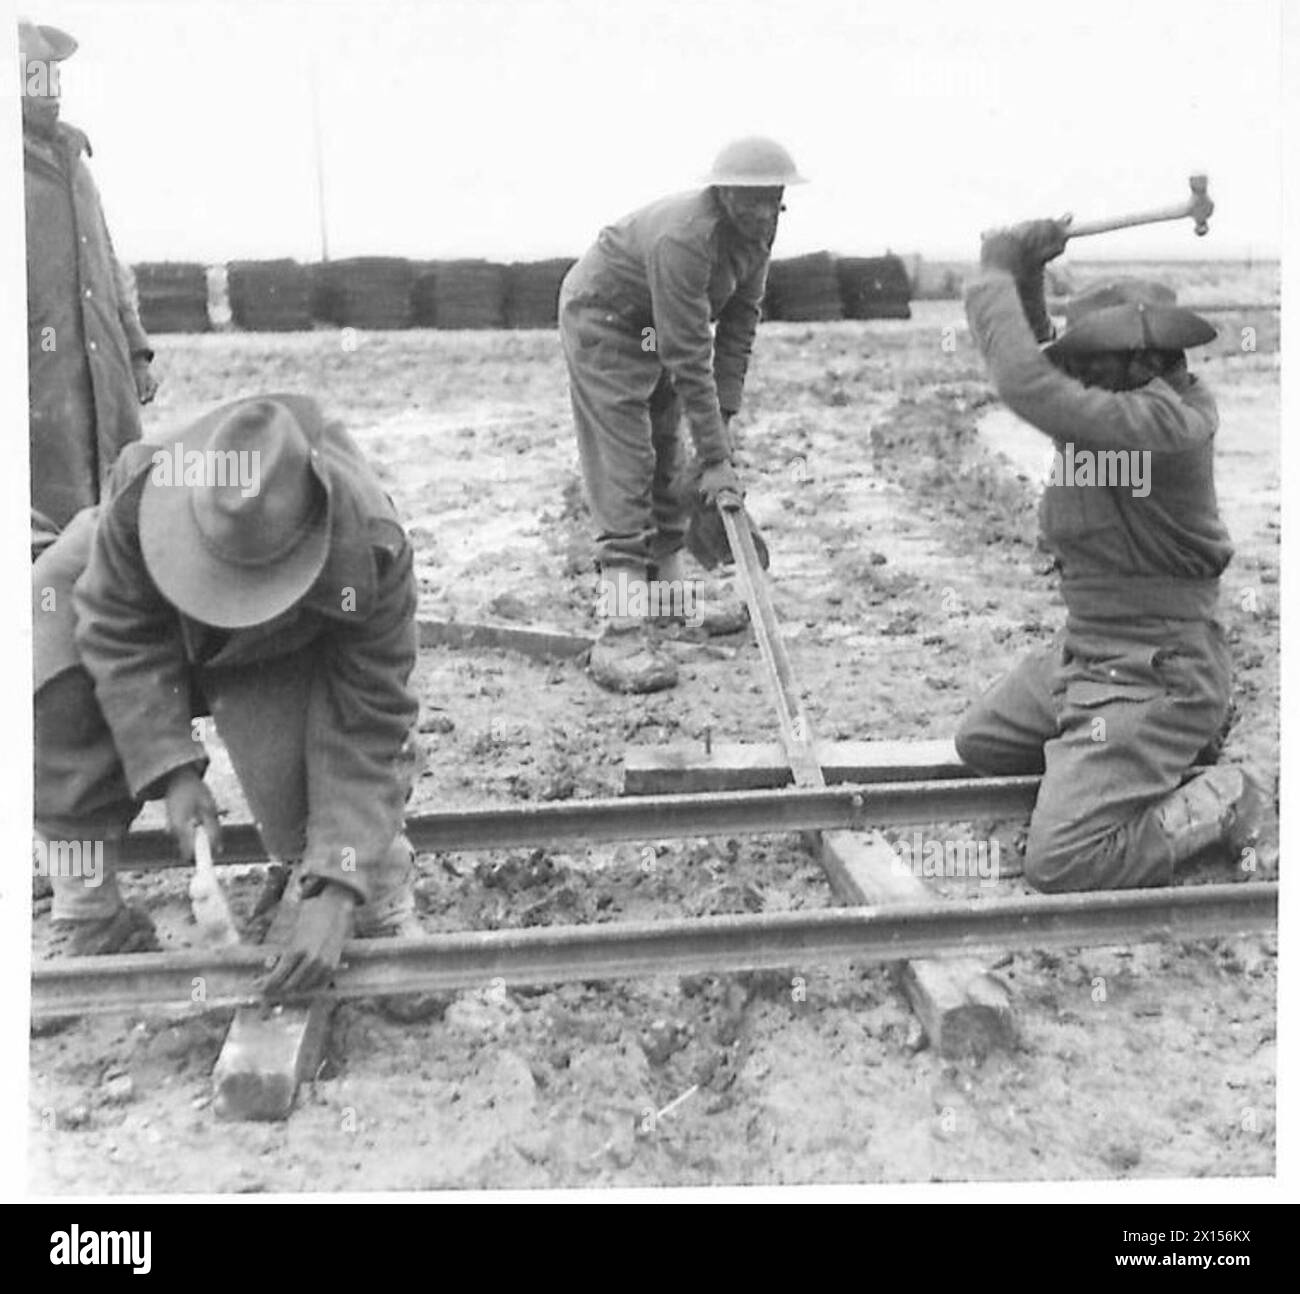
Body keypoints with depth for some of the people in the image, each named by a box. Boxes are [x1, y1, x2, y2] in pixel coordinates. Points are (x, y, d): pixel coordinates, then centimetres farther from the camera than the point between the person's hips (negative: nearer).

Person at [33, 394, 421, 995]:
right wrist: (172, 768, -32)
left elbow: (366, 727, -35)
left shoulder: (370, 551, -40)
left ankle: (385, 909, 5)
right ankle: (88, 914, -1)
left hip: (283, 658, -2)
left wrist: (338, 890, -39)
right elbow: (124, 639, -22)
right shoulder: (140, 495, -38)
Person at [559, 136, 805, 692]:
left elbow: (740, 320, -4)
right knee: (624, 468, -16)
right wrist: (716, 457, -34)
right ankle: (619, 636, -18)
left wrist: (724, 415, -9)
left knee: (667, 463, 13)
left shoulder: (757, 229, -9)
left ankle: (668, 594, 28)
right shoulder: (683, 239, -35)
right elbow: (689, 358, -36)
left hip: (654, 329, 9)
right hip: (600, 320, -9)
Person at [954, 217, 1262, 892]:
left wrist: (996, 278, -22)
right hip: (1085, 652, 10)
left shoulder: (1162, 422, -27)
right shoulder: (1119, 402, 2)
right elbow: (1038, 368, 14)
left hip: (1153, 675, -10)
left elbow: (1028, 386, -36)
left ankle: (1216, 804, 6)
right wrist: (1023, 277, -5)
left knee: (1058, 864, -15)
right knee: (979, 745, 24)